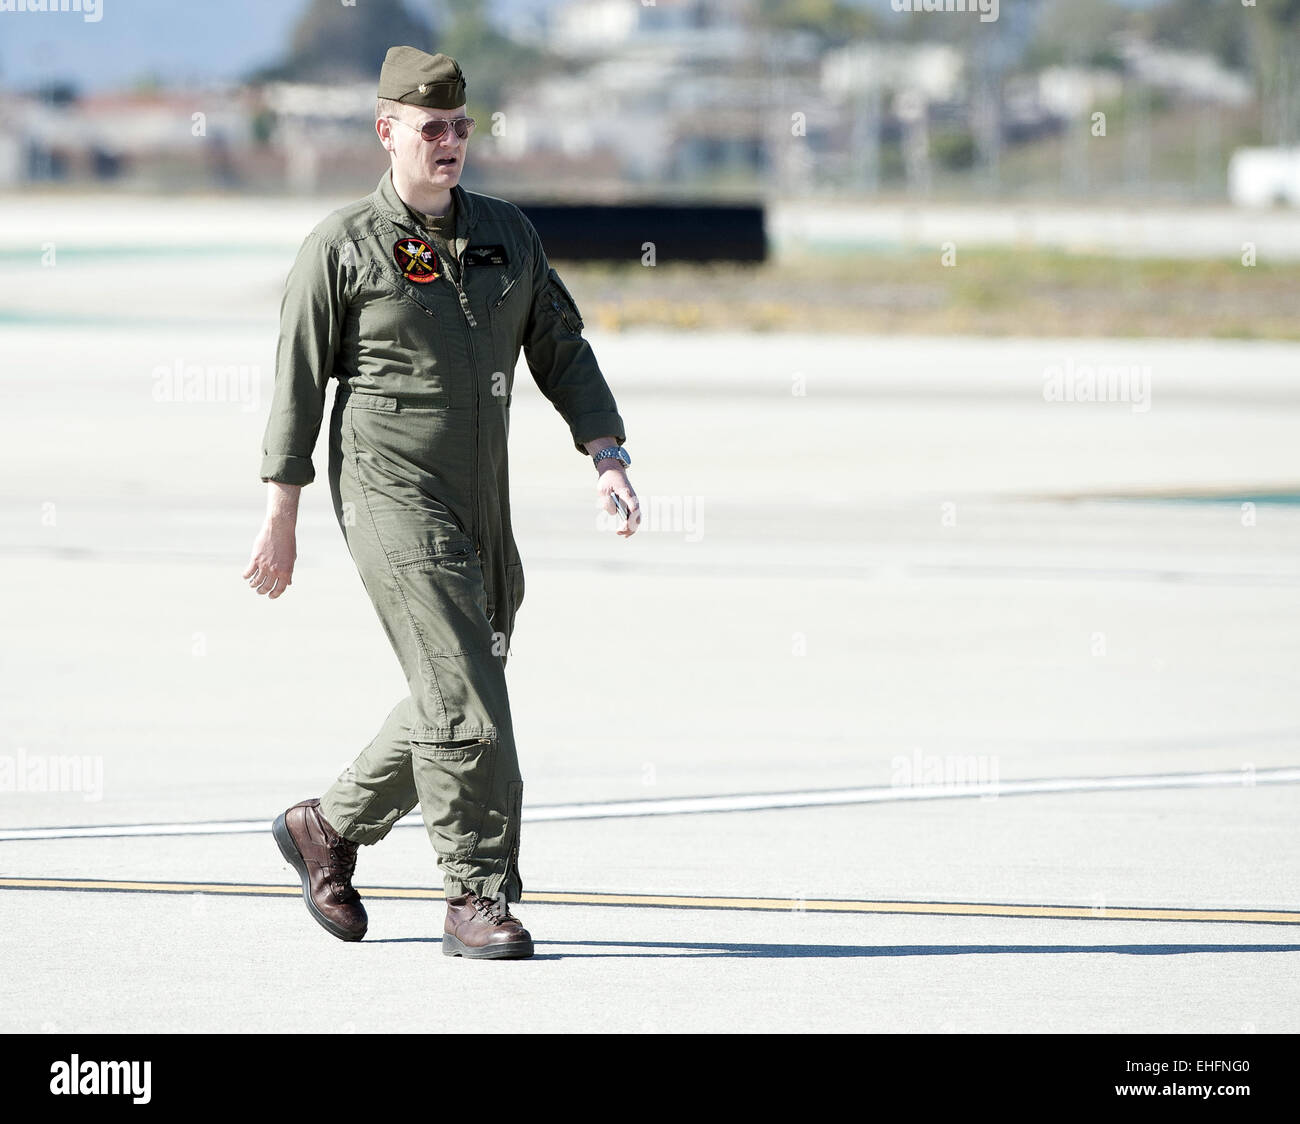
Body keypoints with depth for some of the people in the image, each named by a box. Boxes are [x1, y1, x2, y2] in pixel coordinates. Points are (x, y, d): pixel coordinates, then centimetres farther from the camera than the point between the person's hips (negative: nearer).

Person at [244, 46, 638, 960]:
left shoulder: (507, 233, 12)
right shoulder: (342, 248, -3)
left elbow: (562, 351, 14)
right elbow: (298, 385, -1)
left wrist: (608, 456, 1)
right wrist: (281, 518, -4)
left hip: (484, 504, 6)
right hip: (392, 497, -6)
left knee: (458, 702, 11)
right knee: (462, 699, -13)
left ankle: (328, 827, 30)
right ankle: (478, 899, -9)